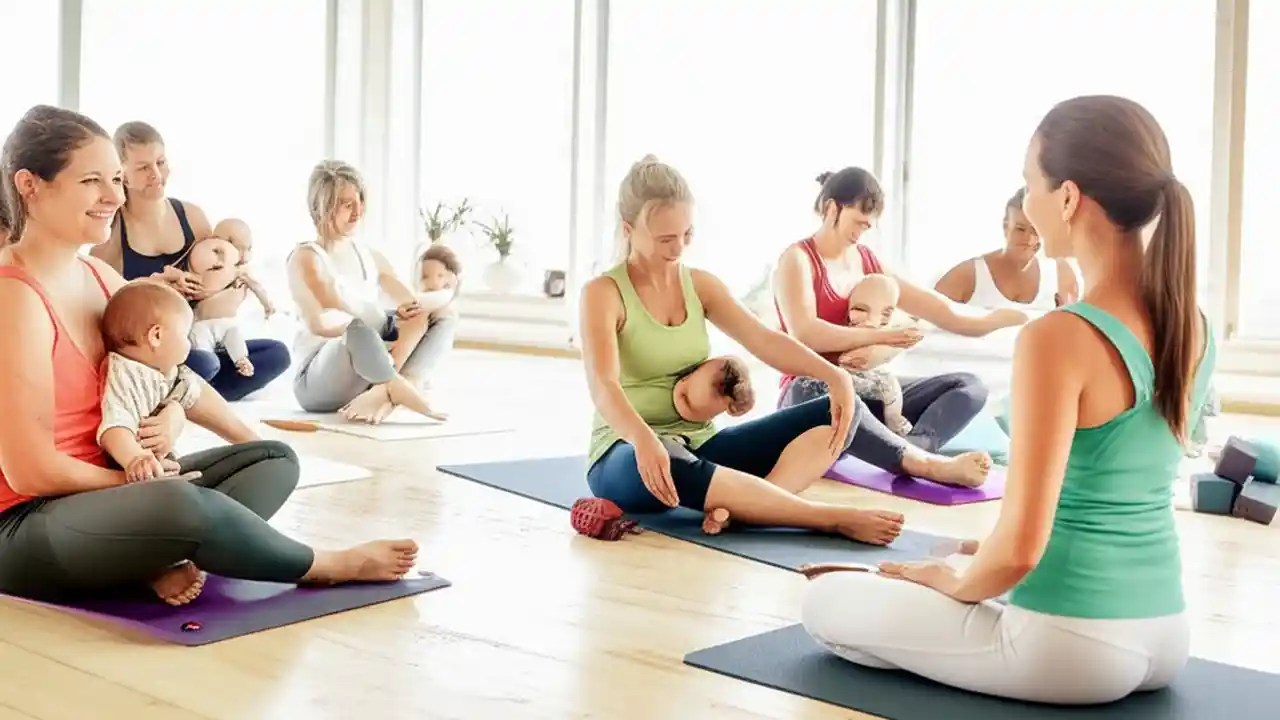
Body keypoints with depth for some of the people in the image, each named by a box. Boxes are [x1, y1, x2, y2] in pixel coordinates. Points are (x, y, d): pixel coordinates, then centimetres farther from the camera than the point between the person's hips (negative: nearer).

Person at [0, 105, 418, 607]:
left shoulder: (101, 276, 6)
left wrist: (173, 415, 0)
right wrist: (144, 485, -12)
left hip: (102, 491, 9)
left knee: (274, 460, 5)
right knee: (179, 503, -37)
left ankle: (166, 562, -21)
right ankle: (325, 566, -10)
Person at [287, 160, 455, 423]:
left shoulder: (370, 256, 15)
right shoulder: (306, 257, -5)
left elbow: (412, 306, 9)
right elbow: (324, 322, -20)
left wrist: (416, 315, -15)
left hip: (372, 370, 8)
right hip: (318, 381, -7)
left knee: (442, 313, -7)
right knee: (357, 329, -39)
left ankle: (384, 394, -28)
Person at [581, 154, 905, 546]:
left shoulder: (701, 285, 8)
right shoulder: (603, 293, -9)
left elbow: (763, 339, -4)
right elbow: (604, 385, -24)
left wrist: (835, 376, -20)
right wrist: (644, 440, -44)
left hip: (700, 445, 6)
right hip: (626, 454, -6)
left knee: (839, 413, -10)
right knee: (677, 472, -44)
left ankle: (741, 505, -35)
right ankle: (834, 518, -35)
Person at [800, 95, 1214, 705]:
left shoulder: (1060, 339, -23)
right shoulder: (1193, 325, 1)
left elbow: (1020, 547, -24)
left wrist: (956, 584, -3)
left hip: (1071, 646, -8)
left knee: (823, 601, 10)